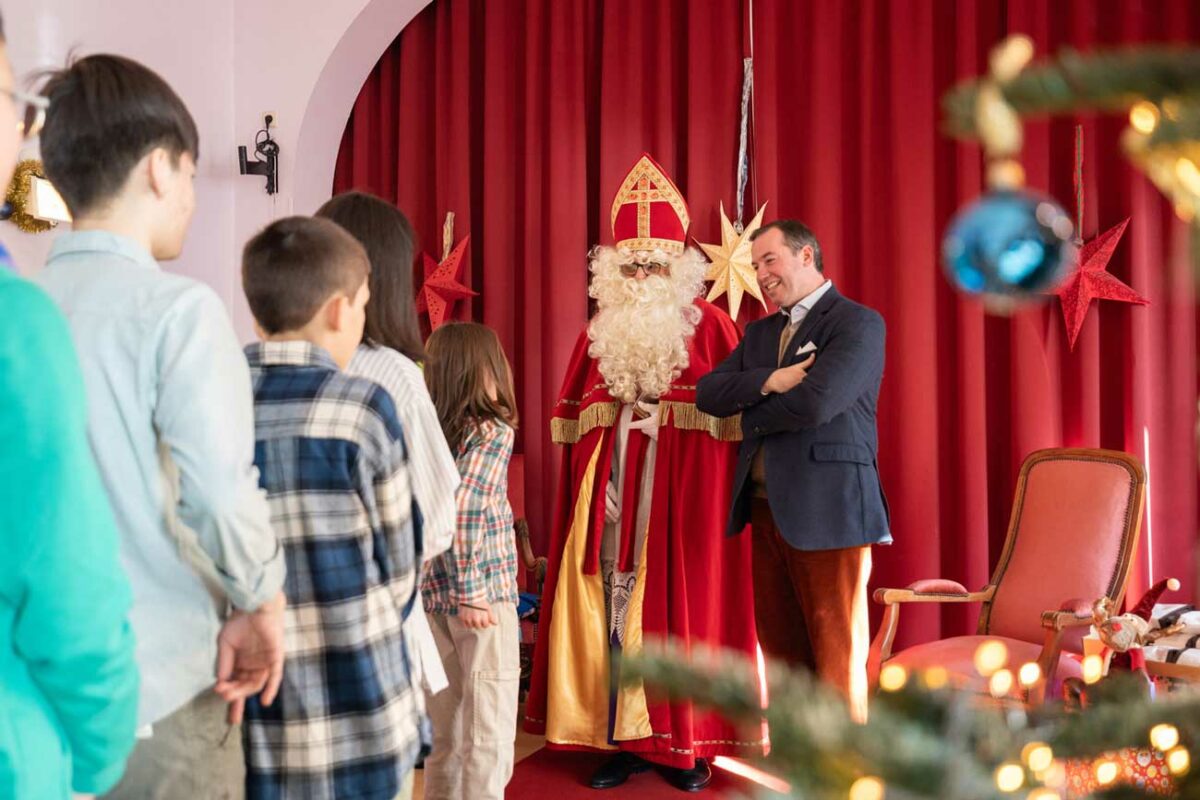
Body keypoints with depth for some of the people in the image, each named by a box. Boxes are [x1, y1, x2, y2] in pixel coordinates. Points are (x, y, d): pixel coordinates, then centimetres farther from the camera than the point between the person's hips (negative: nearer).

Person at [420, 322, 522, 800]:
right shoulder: (492, 431, -10)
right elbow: (463, 507, -24)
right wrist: (471, 592, -17)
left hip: (432, 596, 6)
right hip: (486, 597, -6)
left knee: (443, 730, 17)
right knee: (489, 734, 3)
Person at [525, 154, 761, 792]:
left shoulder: (711, 328, 1)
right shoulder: (598, 334, 12)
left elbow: (739, 415, -2)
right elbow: (571, 425, 12)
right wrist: (584, 493, 3)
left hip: (684, 498, -3)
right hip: (609, 500, 4)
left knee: (681, 608, 0)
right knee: (609, 613, 4)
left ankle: (686, 744, 13)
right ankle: (619, 740, 14)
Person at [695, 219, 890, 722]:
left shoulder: (857, 323, -6)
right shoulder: (760, 332, 17)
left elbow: (815, 402, -21)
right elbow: (708, 393, 5)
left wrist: (751, 413, -4)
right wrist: (767, 381, -13)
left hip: (827, 512, -7)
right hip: (767, 510, 7)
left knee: (837, 655, 1)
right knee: (782, 653, 14)